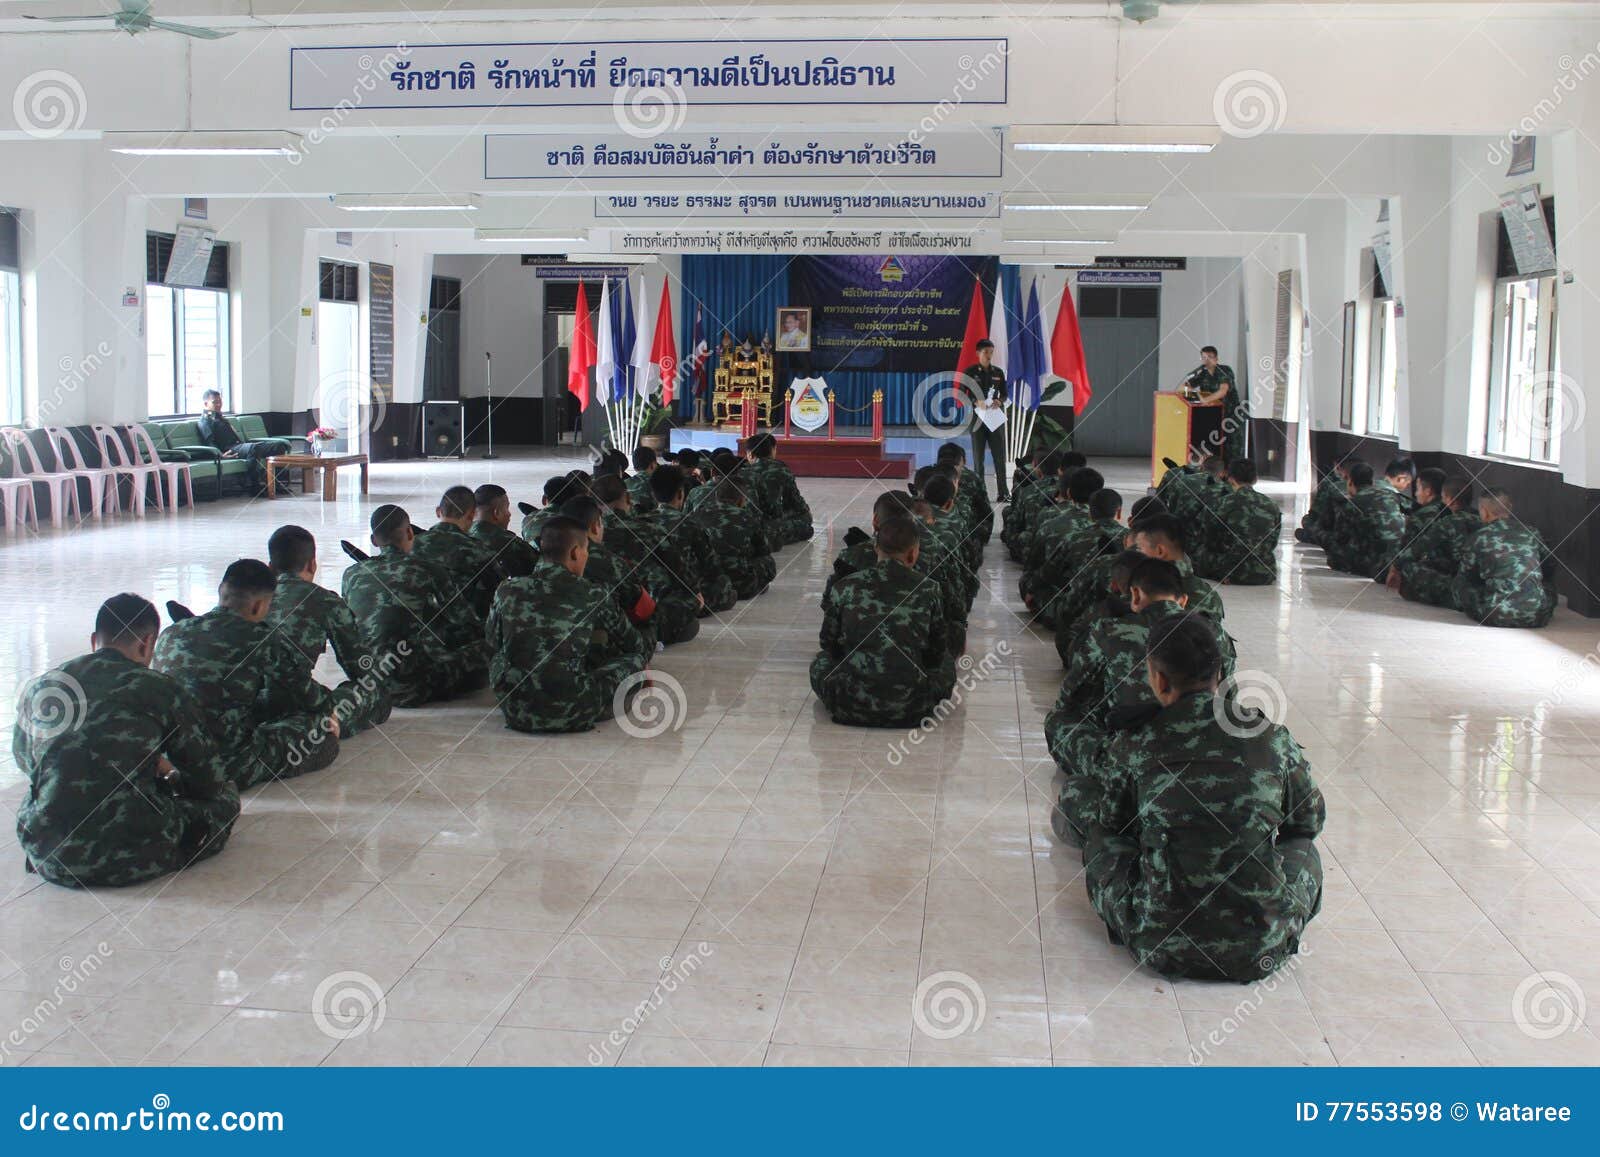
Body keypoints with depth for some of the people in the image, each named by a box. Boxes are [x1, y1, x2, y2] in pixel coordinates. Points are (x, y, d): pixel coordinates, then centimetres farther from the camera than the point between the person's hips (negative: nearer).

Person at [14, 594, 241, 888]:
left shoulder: (36, 690, 6)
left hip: (48, 858, 3)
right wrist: (170, 777, 27)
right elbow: (211, 779, 2)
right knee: (224, 796, 18)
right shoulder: (160, 690, -5)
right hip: (133, 861, -3)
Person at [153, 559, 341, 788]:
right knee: (326, 731, 6)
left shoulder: (170, 634, 4)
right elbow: (310, 697, 0)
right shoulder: (261, 639, -12)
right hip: (232, 769, -7)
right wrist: (328, 713, 23)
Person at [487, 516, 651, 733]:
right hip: (571, 716, -3)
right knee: (635, 659, 15)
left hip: (515, 711, 3)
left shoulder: (507, 591, 2)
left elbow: (493, 640, 21)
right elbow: (633, 645, 13)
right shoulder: (592, 596, -2)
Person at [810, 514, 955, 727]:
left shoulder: (844, 587, -1)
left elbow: (829, 643, 12)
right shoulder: (927, 589, -1)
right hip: (910, 710, 0)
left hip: (852, 707, 0)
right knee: (946, 661, 28)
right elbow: (937, 651, 9)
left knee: (821, 661, 31)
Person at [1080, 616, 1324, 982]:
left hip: (1164, 948, -1)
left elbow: (1114, 824, 16)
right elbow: (1310, 819, 18)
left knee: (1097, 830, 24)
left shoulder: (1132, 747, -2)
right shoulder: (1272, 736, 1)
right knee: (1302, 845, 32)